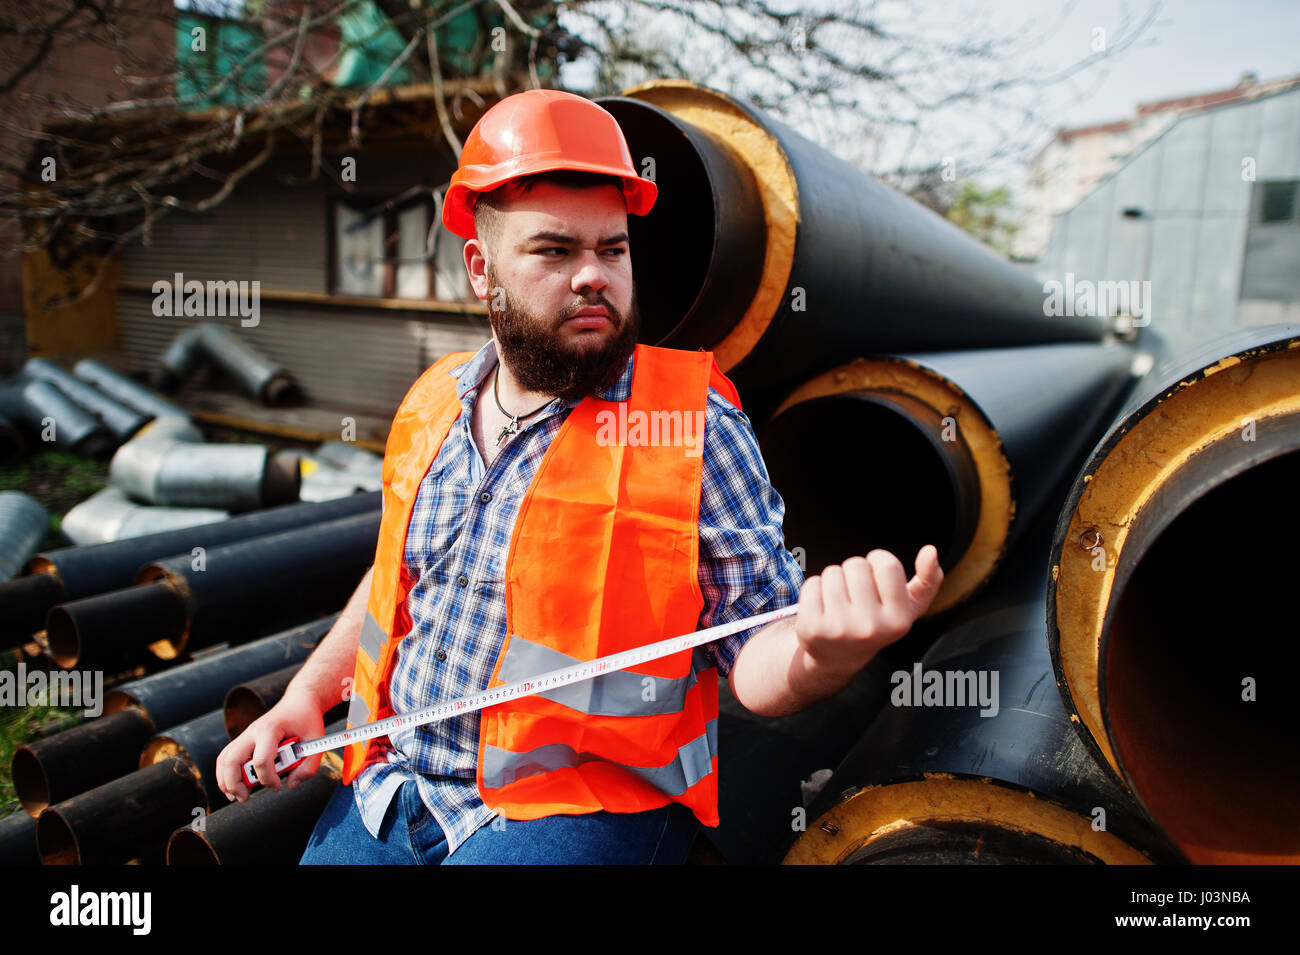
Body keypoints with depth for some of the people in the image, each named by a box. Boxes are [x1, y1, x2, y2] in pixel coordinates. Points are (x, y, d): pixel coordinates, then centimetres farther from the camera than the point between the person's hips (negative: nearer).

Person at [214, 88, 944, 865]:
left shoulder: (695, 426, -11)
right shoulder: (432, 407, 6)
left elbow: (753, 655, -9)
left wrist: (821, 654, -30)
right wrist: (306, 696, 11)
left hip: (584, 803, -4)